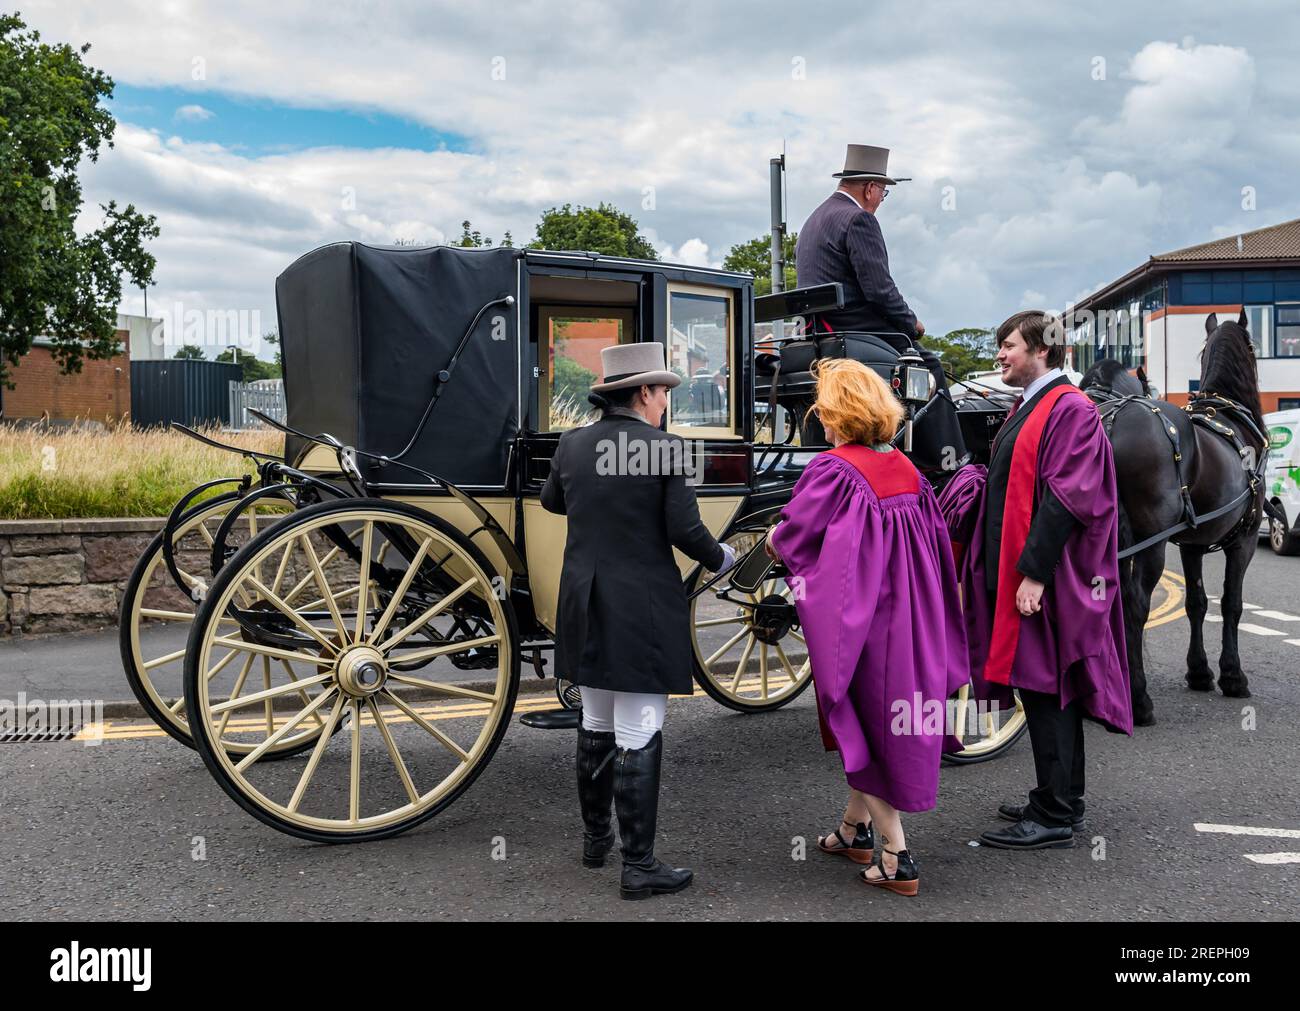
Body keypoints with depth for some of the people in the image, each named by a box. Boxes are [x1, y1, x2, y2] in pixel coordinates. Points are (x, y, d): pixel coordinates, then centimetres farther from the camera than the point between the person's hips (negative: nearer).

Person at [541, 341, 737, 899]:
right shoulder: (665, 448, -12)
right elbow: (684, 530, -12)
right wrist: (721, 558, 7)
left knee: (595, 725, 19)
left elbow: (551, 501, 20)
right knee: (639, 737, 0)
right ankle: (638, 865, 7)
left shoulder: (571, 444, 2)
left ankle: (595, 838, 33)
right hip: (642, 612, -5)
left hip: (585, 609, 6)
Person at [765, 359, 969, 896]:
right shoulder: (906, 469, 3)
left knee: (865, 728, 6)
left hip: (857, 617, -7)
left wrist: (774, 538, 8)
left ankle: (897, 859, 10)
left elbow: (788, 538, -14)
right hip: (908, 618, 7)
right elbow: (937, 543, 9)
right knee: (892, 724, 19)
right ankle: (856, 830, 34)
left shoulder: (832, 470, -18)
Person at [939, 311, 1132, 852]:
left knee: (1045, 690, -3)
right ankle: (1059, 801, 27)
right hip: (1013, 573, 9)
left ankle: (1055, 818, 6)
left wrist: (1034, 571, -23)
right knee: (1046, 690, 16)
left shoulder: (1070, 410, -13)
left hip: (1042, 580, -9)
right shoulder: (1027, 409, 16)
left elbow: (1066, 498, -20)